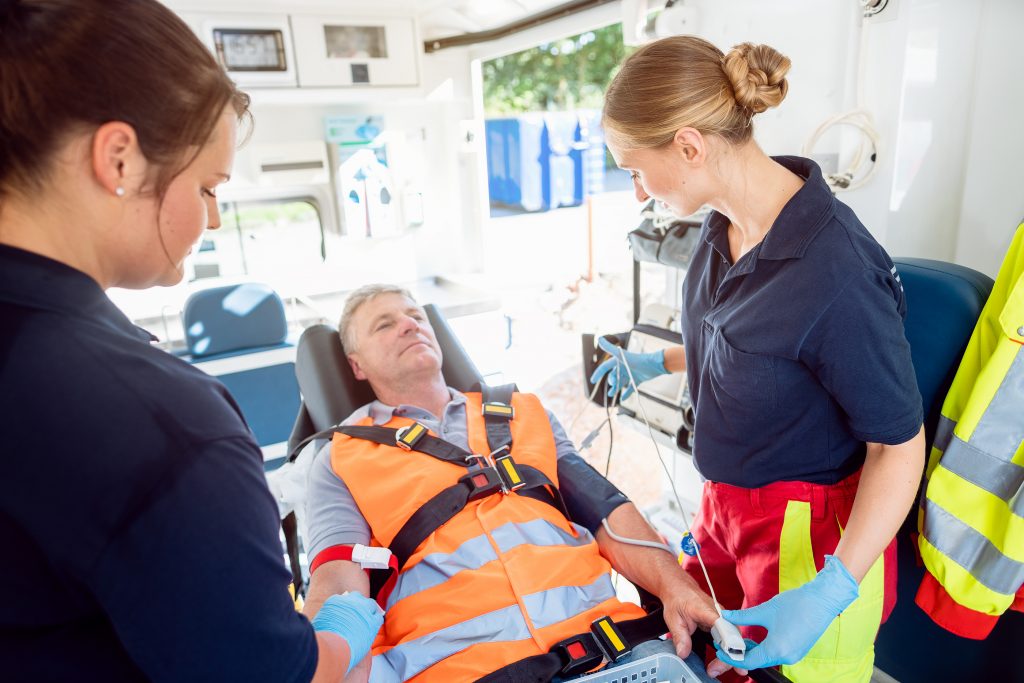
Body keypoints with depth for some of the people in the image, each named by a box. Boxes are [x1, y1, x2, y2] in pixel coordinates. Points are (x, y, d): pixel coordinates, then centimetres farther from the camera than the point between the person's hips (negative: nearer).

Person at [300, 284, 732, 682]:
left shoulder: (525, 415, 23)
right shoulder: (341, 461, 13)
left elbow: (607, 513, 16)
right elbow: (338, 582, -2)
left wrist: (678, 589, 0)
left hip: (597, 623, 3)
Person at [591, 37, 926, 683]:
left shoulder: (834, 272, -30)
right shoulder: (726, 223, -5)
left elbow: (900, 447, -20)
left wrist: (833, 591, -25)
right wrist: (660, 362, 20)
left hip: (808, 529, -7)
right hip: (726, 501, 8)